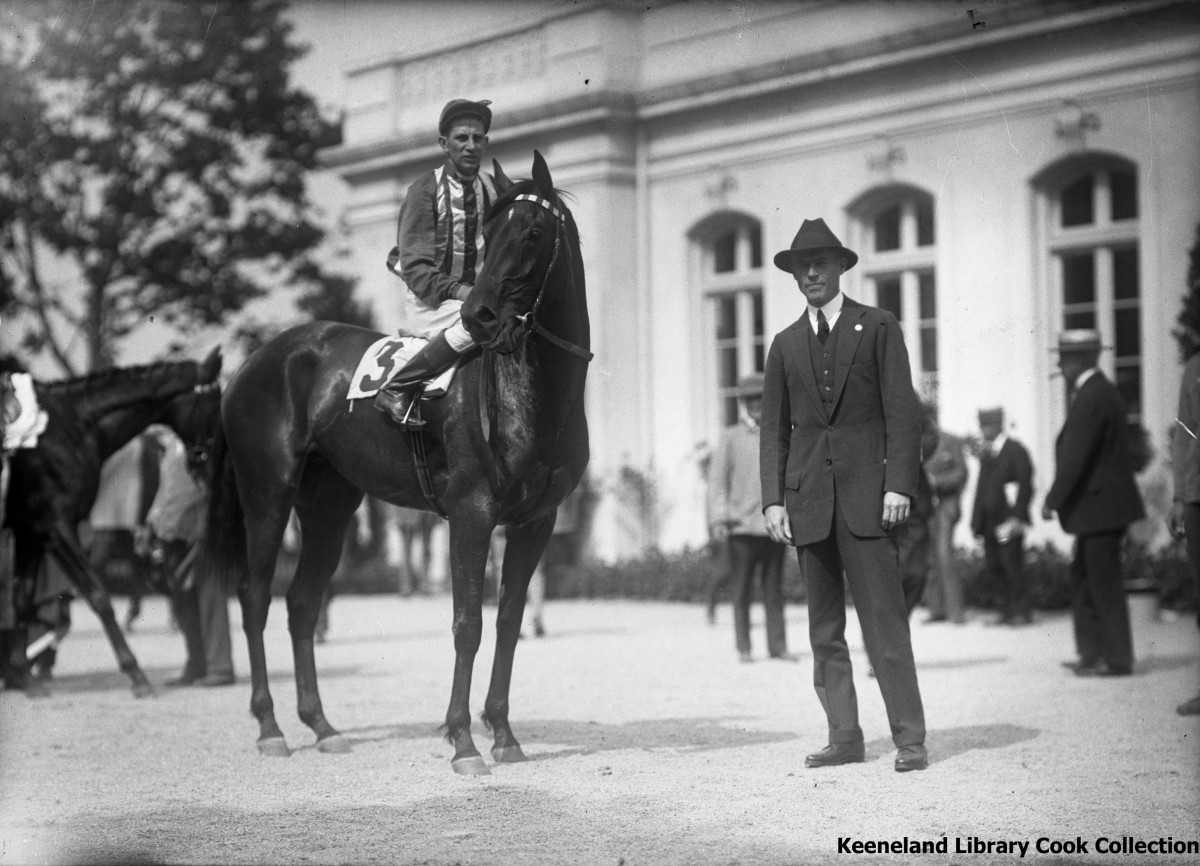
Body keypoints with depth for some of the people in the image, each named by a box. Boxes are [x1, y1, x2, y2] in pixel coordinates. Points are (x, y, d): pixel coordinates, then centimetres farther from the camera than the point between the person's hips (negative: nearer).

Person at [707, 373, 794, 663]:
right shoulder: (731, 438, 5)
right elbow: (717, 480, 3)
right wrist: (718, 519, -6)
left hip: (774, 525, 2)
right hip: (742, 525, -2)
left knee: (774, 589, 4)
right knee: (742, 590, 0)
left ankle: (777, 645, 7)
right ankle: (743, 647, 5)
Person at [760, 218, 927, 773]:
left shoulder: (878, 327, 6)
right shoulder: (785, 344, 16)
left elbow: (902, 410, 0)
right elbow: (774, 429, 13)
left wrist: (899, 485, -9)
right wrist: (773, 499, 2)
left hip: (866, 495, -4)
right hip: (809, 500, 4)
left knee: (884, 620, -8)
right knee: (824, 629, 4)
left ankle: (909, 738, -6)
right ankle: (843, 737, 8)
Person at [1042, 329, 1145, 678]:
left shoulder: (1092, 397, -18)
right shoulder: (1100, 390, 14)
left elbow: (1075, 456, -22)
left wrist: (1053, 500, -16)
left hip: (1101, 505, -10)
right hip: (1096, 506, 10)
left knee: (1104, 583, -3)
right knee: (1083, 577, 16)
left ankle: (1117, 659, 3)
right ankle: (1093, 652, 21)